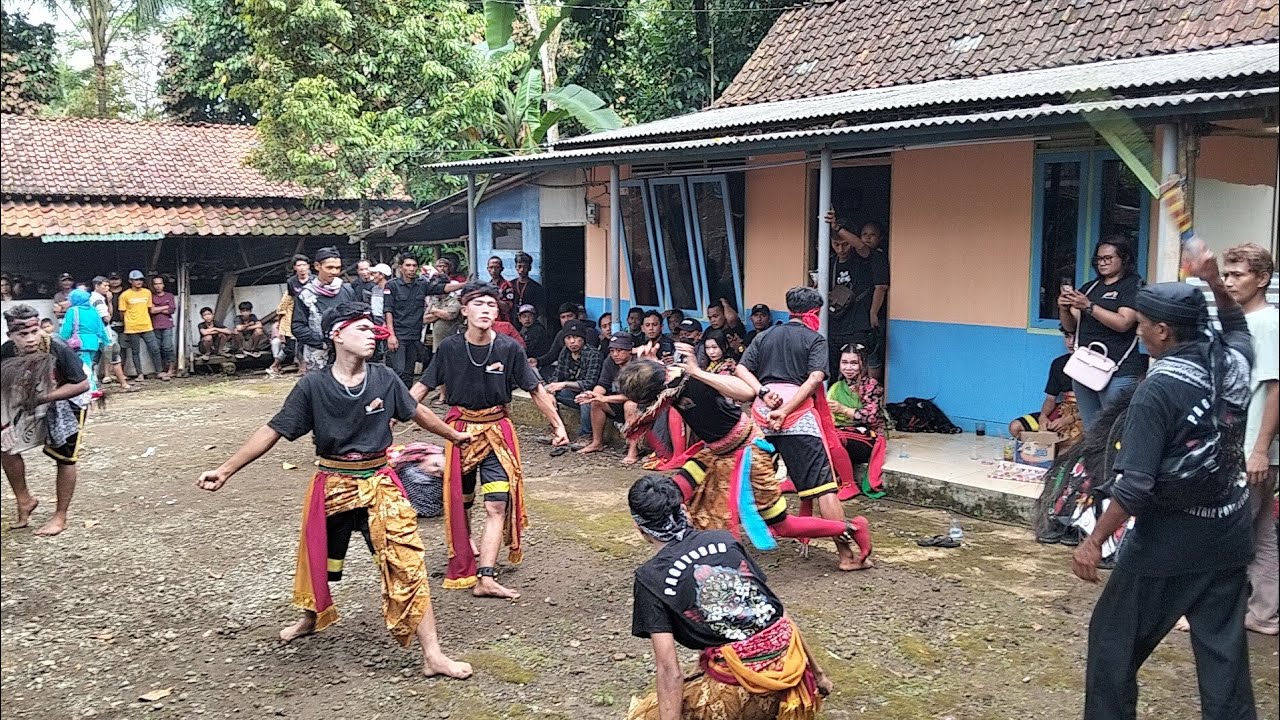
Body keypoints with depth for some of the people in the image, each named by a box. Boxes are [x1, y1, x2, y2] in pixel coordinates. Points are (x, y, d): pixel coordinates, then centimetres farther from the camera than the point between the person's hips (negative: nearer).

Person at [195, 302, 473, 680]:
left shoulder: (384, 379, -6)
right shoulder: (313, 385, -12)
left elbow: (417, 412, 11)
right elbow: (272, 431, -9)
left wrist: (454, 435, 22)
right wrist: (225, 470, -12)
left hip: (379, 483, 0)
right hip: (332, 485, 0)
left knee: (408, 563, -9)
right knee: (317, 558, 20)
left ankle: (432, 656, -4)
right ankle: (310, 618, 53)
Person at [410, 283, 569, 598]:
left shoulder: (509, 349, -9)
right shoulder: (449, 348, -8)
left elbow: (536, 389, -3)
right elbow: (422, 386, -2)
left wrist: (558, 425, -5)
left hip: (497, 430, -1)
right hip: (460, 428, 1)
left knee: (497, 505, -10)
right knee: (460, 501, 14)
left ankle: (485, 578, -10)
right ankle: (462, 562, 37)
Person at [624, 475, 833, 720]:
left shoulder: (651, 579, -5)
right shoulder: (724, 539, 9)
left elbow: (669, 669, -11)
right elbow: (779, 611, 12)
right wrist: (817, 672, 21)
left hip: (746, 687, -5)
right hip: (791, 664, 5)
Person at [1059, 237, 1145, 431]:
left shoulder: (1133, 286, -2)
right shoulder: (1090, 288, 16)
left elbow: (1123, 323, -16)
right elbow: (1071, 326, 15)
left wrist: (1088, 306, -20)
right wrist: (1064, 309, -5)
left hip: (1117, 372, -6)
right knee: (1090, 431, 11)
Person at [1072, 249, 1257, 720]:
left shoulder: (1160, 388, -18)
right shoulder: (1234, 361, -1)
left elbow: (1135, 484, -21)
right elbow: (1237, 324, 27)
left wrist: (1095, 541, -14)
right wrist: (1215, 284, 14)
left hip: (1169, 538, -6)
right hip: (1228, 535, 7)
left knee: (1115, 639, 10)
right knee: (1224, 647, 14)